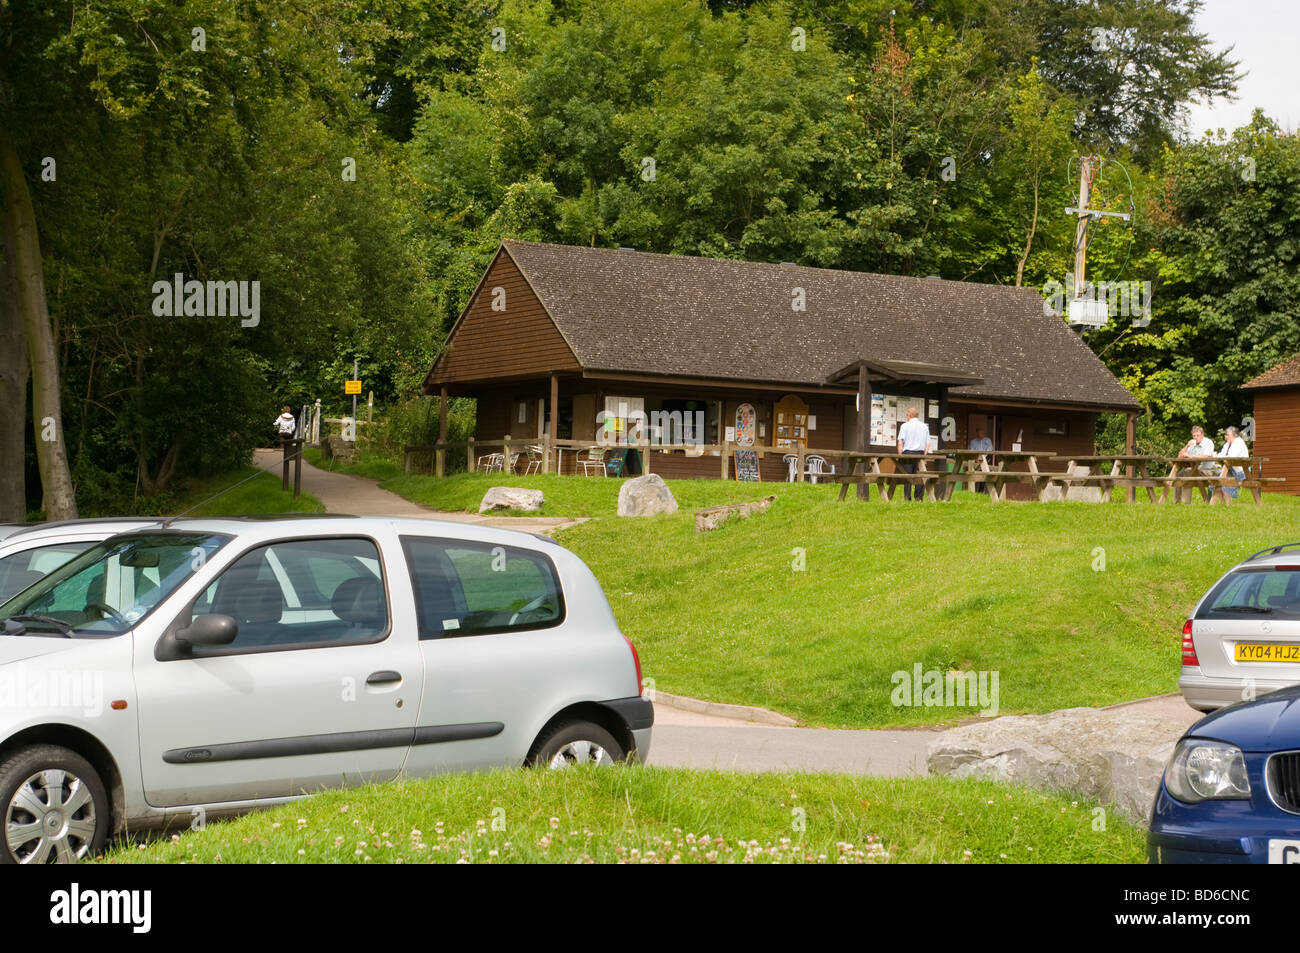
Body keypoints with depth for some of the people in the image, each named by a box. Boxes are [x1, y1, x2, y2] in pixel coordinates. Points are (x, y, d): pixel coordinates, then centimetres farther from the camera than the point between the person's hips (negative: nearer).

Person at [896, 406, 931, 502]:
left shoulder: (905, 426, 1)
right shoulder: (924, 427, 10)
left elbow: (900, 443, -6)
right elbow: (928, 444, 7)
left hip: (908, 453, -2)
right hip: (920, 453, 3)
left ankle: (907, 498, -3)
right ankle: (919, 497, 3)